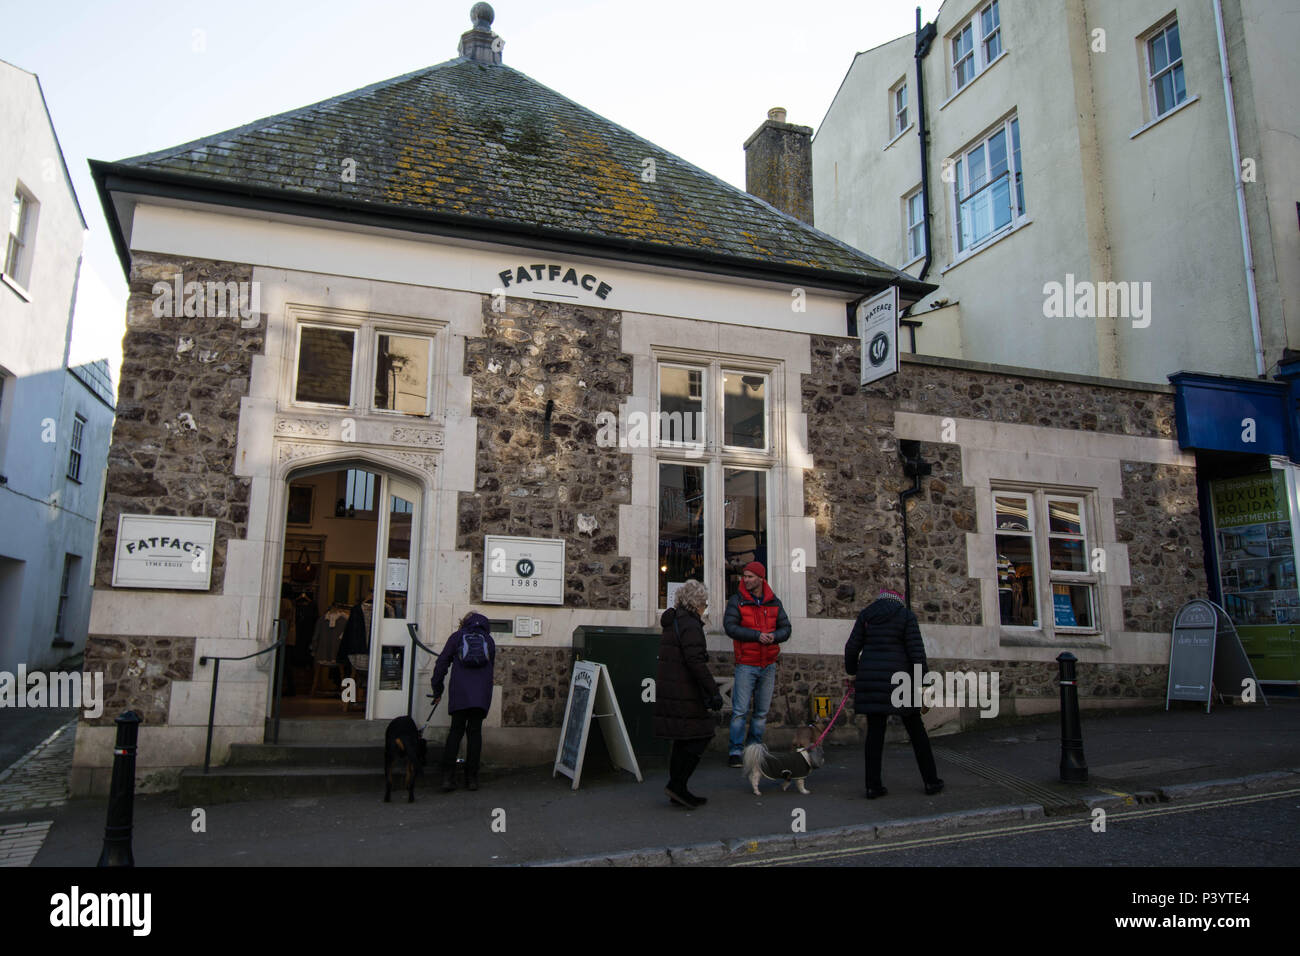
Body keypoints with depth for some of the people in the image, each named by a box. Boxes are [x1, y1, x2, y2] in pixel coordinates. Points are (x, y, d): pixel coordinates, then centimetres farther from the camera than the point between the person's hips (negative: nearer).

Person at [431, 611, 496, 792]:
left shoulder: (456, 637, 13)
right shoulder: (489, 639, 18)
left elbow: (441, 664, 10)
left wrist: (437, 691, 15)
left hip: (460, 693, -1)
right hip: (482, 695, 1)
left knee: (455, 732, 4)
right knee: (475, 732, 6)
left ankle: (447, 777, -6)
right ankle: (472, 778, 5)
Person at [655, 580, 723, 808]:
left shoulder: (672, 623, 17)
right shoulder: (690, 624, -14)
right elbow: (696, 661, -22)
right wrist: (713, 691, -20)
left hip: (668, 690, 10)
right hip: (684, 693, -10)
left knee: (683, 741, 14)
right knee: (700, 737, -3)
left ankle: (678, 791, 18)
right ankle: (677, 785, -4)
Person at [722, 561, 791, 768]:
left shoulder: (773, 602, 8)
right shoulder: (737, 601, -2)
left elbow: (786, 628, 7)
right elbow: (730, 627, -13)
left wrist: (774, 636, -15)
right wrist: (757, 635, -21)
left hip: (769, 665, 4)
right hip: (746, 664, -4)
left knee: (762, 711, 9)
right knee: (740, 710, -7)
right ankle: (735, 751, -1)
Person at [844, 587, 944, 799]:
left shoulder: (865, 614, 7)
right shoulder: (906, 616, -1)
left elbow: (852, 647, 4)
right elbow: (916, 651, -7)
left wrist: (852, 673, 17)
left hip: (870, 678, 3)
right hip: (897, 678, -2)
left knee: (875, 731, 6)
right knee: (915, 730, 10)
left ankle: (873, 785, 4)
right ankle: (931, 781, 17)